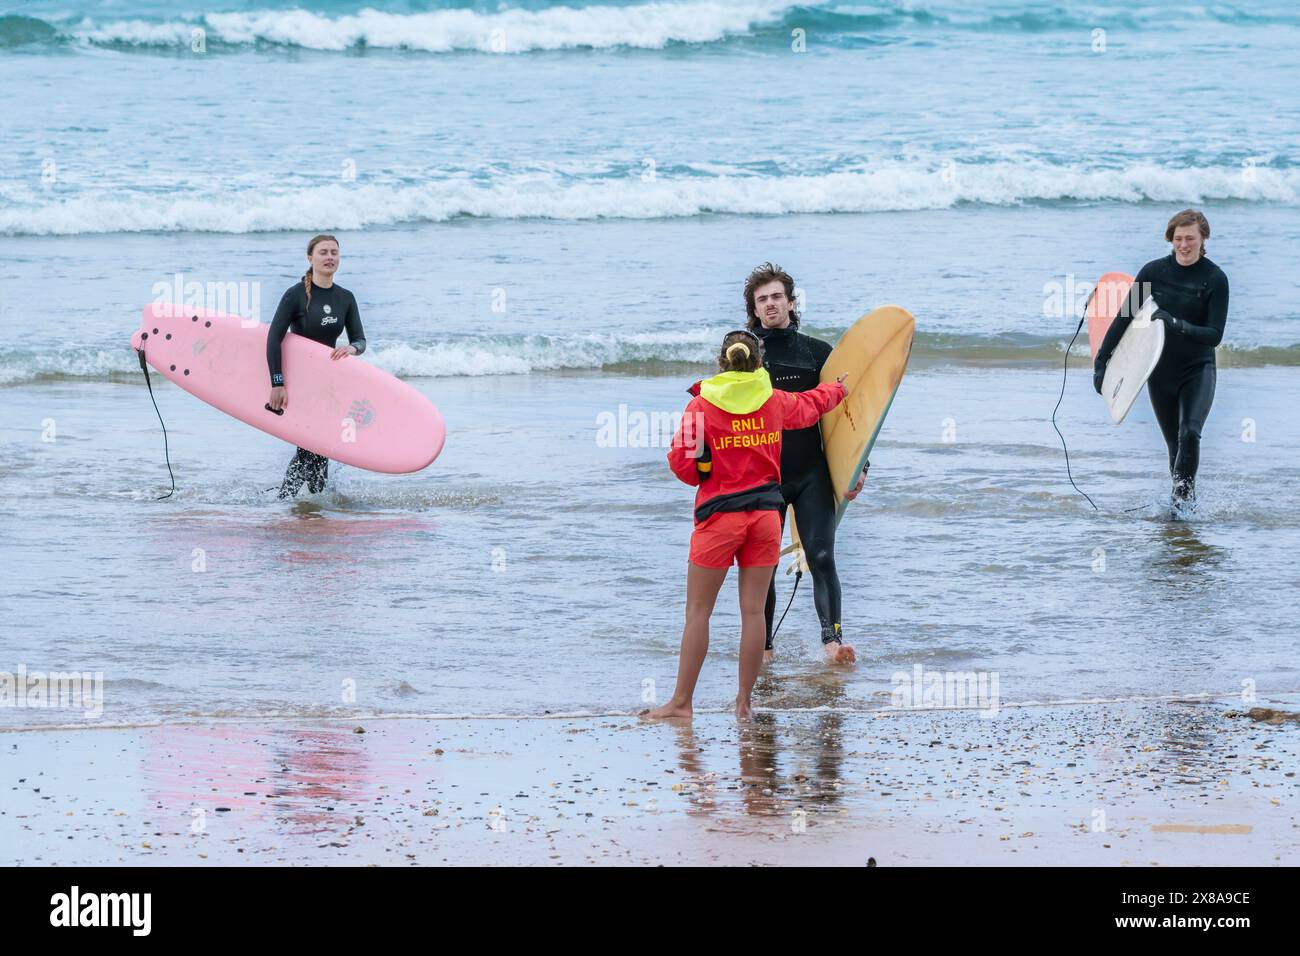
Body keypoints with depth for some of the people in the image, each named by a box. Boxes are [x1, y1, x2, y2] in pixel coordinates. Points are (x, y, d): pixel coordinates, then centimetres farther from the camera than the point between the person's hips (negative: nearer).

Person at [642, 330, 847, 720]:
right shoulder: (775, 401, 4)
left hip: (719, 515, -3)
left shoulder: (702, 404, -8)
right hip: (765, 513, 3)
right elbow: (812, 403, 26)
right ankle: (744, 701, 9)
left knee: (698, 612, 3)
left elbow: (682, 463, -9)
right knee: (753, 611, 7)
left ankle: (681, 701, 2)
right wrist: (838, 388, 48)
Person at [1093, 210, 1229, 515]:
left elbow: (1214, 335, -15)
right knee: (1174, 444, 5)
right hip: (1161, 372, 2)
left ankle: (1183, 496, -13)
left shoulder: (1215, 279, -9)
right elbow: (1124, 318, 1)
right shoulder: (1153, 271, -4)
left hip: (1198, 370, -2)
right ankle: (1184, 501, 19)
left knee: (1189, 433, -23)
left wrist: (1176, 325, -29)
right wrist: (1102, 360, -3)